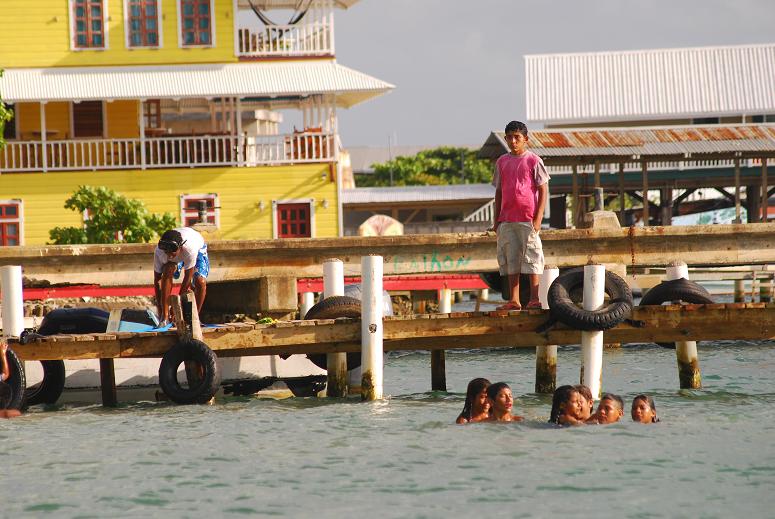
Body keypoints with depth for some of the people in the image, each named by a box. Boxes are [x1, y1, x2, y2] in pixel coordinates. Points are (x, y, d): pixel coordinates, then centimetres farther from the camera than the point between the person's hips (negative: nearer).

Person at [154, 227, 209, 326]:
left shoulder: (190, 248, -46)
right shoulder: (159, 251, -36)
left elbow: (188, 278, -36)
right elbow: (157, 281, -27)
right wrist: (159, 309, -26)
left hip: (198, 249, -1)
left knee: (200, 282, -24)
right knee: (167, 273, -28)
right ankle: (164, 317, -23)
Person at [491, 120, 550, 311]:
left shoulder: (533, 161, -2)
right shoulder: (502, 162, 12)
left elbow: (543, 191, -3)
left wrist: (538, 218, -11)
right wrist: (496, 220, 12)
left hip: (528, 218, -5)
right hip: (506, 220, 5)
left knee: (531, 257, -4)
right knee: (509, 259, 4)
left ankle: (534, 299, -2)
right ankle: (513, 300, 8)